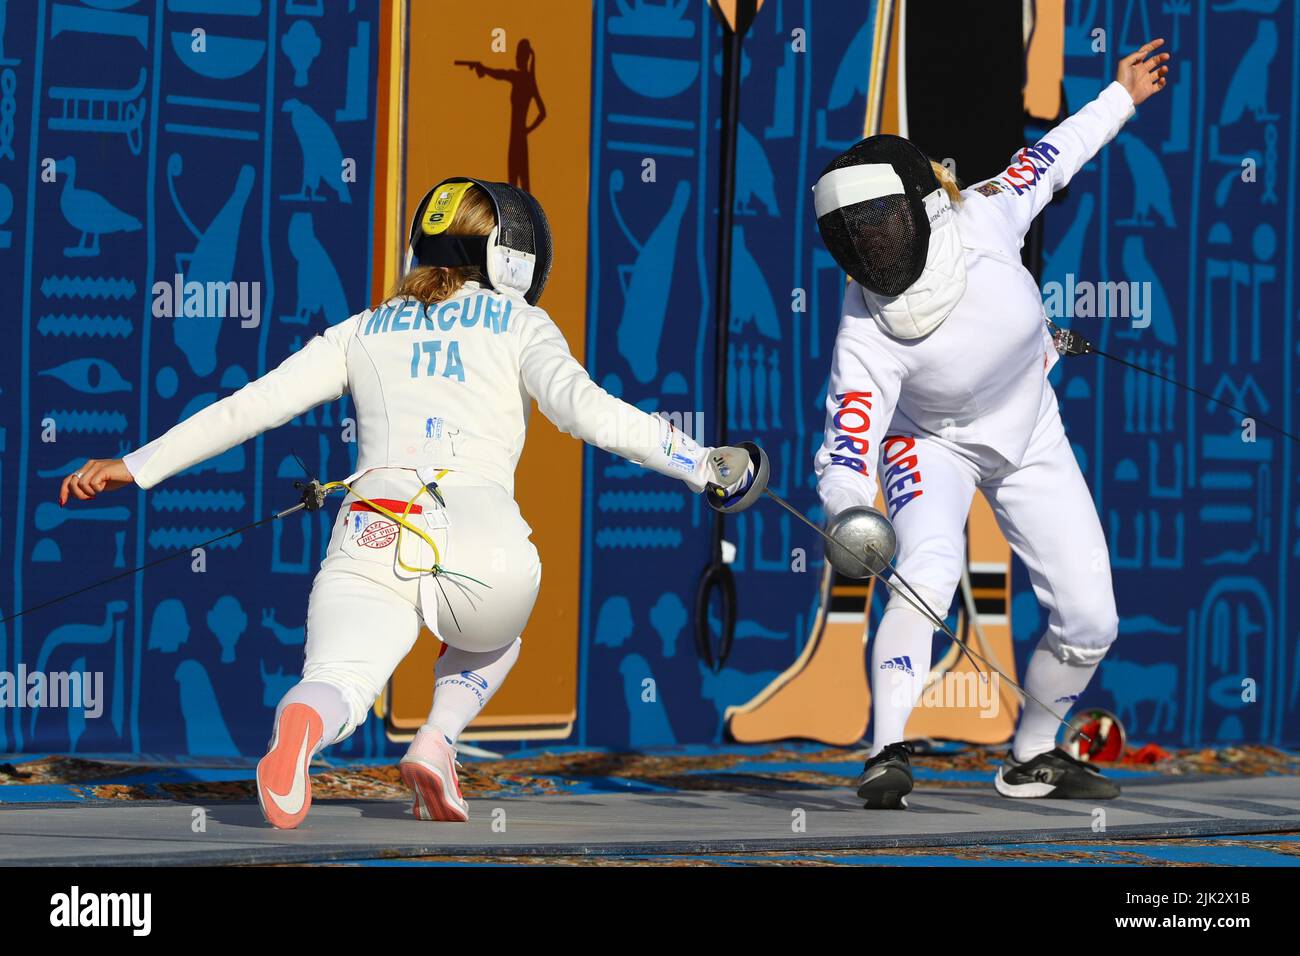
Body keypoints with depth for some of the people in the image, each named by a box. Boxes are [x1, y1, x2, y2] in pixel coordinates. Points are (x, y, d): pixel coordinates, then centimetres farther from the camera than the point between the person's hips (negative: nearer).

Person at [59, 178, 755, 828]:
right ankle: (434, 744, 5)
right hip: (481, 544, -1)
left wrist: (135, 467, 29)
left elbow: (246, 407, 22)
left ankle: (298, 729, -49)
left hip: (370, 539, 1)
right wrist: (702, 466, 0)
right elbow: (588, 408, -2)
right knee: (490, 637, 33)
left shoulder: (365, 331, 26)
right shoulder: (517, 324, 17)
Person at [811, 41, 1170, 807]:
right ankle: (888, 754, -30)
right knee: (928, 571, -33)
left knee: (1090, 621, -1)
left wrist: (1121, 97, 4)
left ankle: (1032, 759, 21)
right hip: (933, 443, -3)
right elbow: (848, 448, -41)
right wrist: (851, 516, -62)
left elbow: (1048, 161, -8)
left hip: (1030, 437, 4)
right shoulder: (867, 336, -33)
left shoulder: (981, 220, -28)